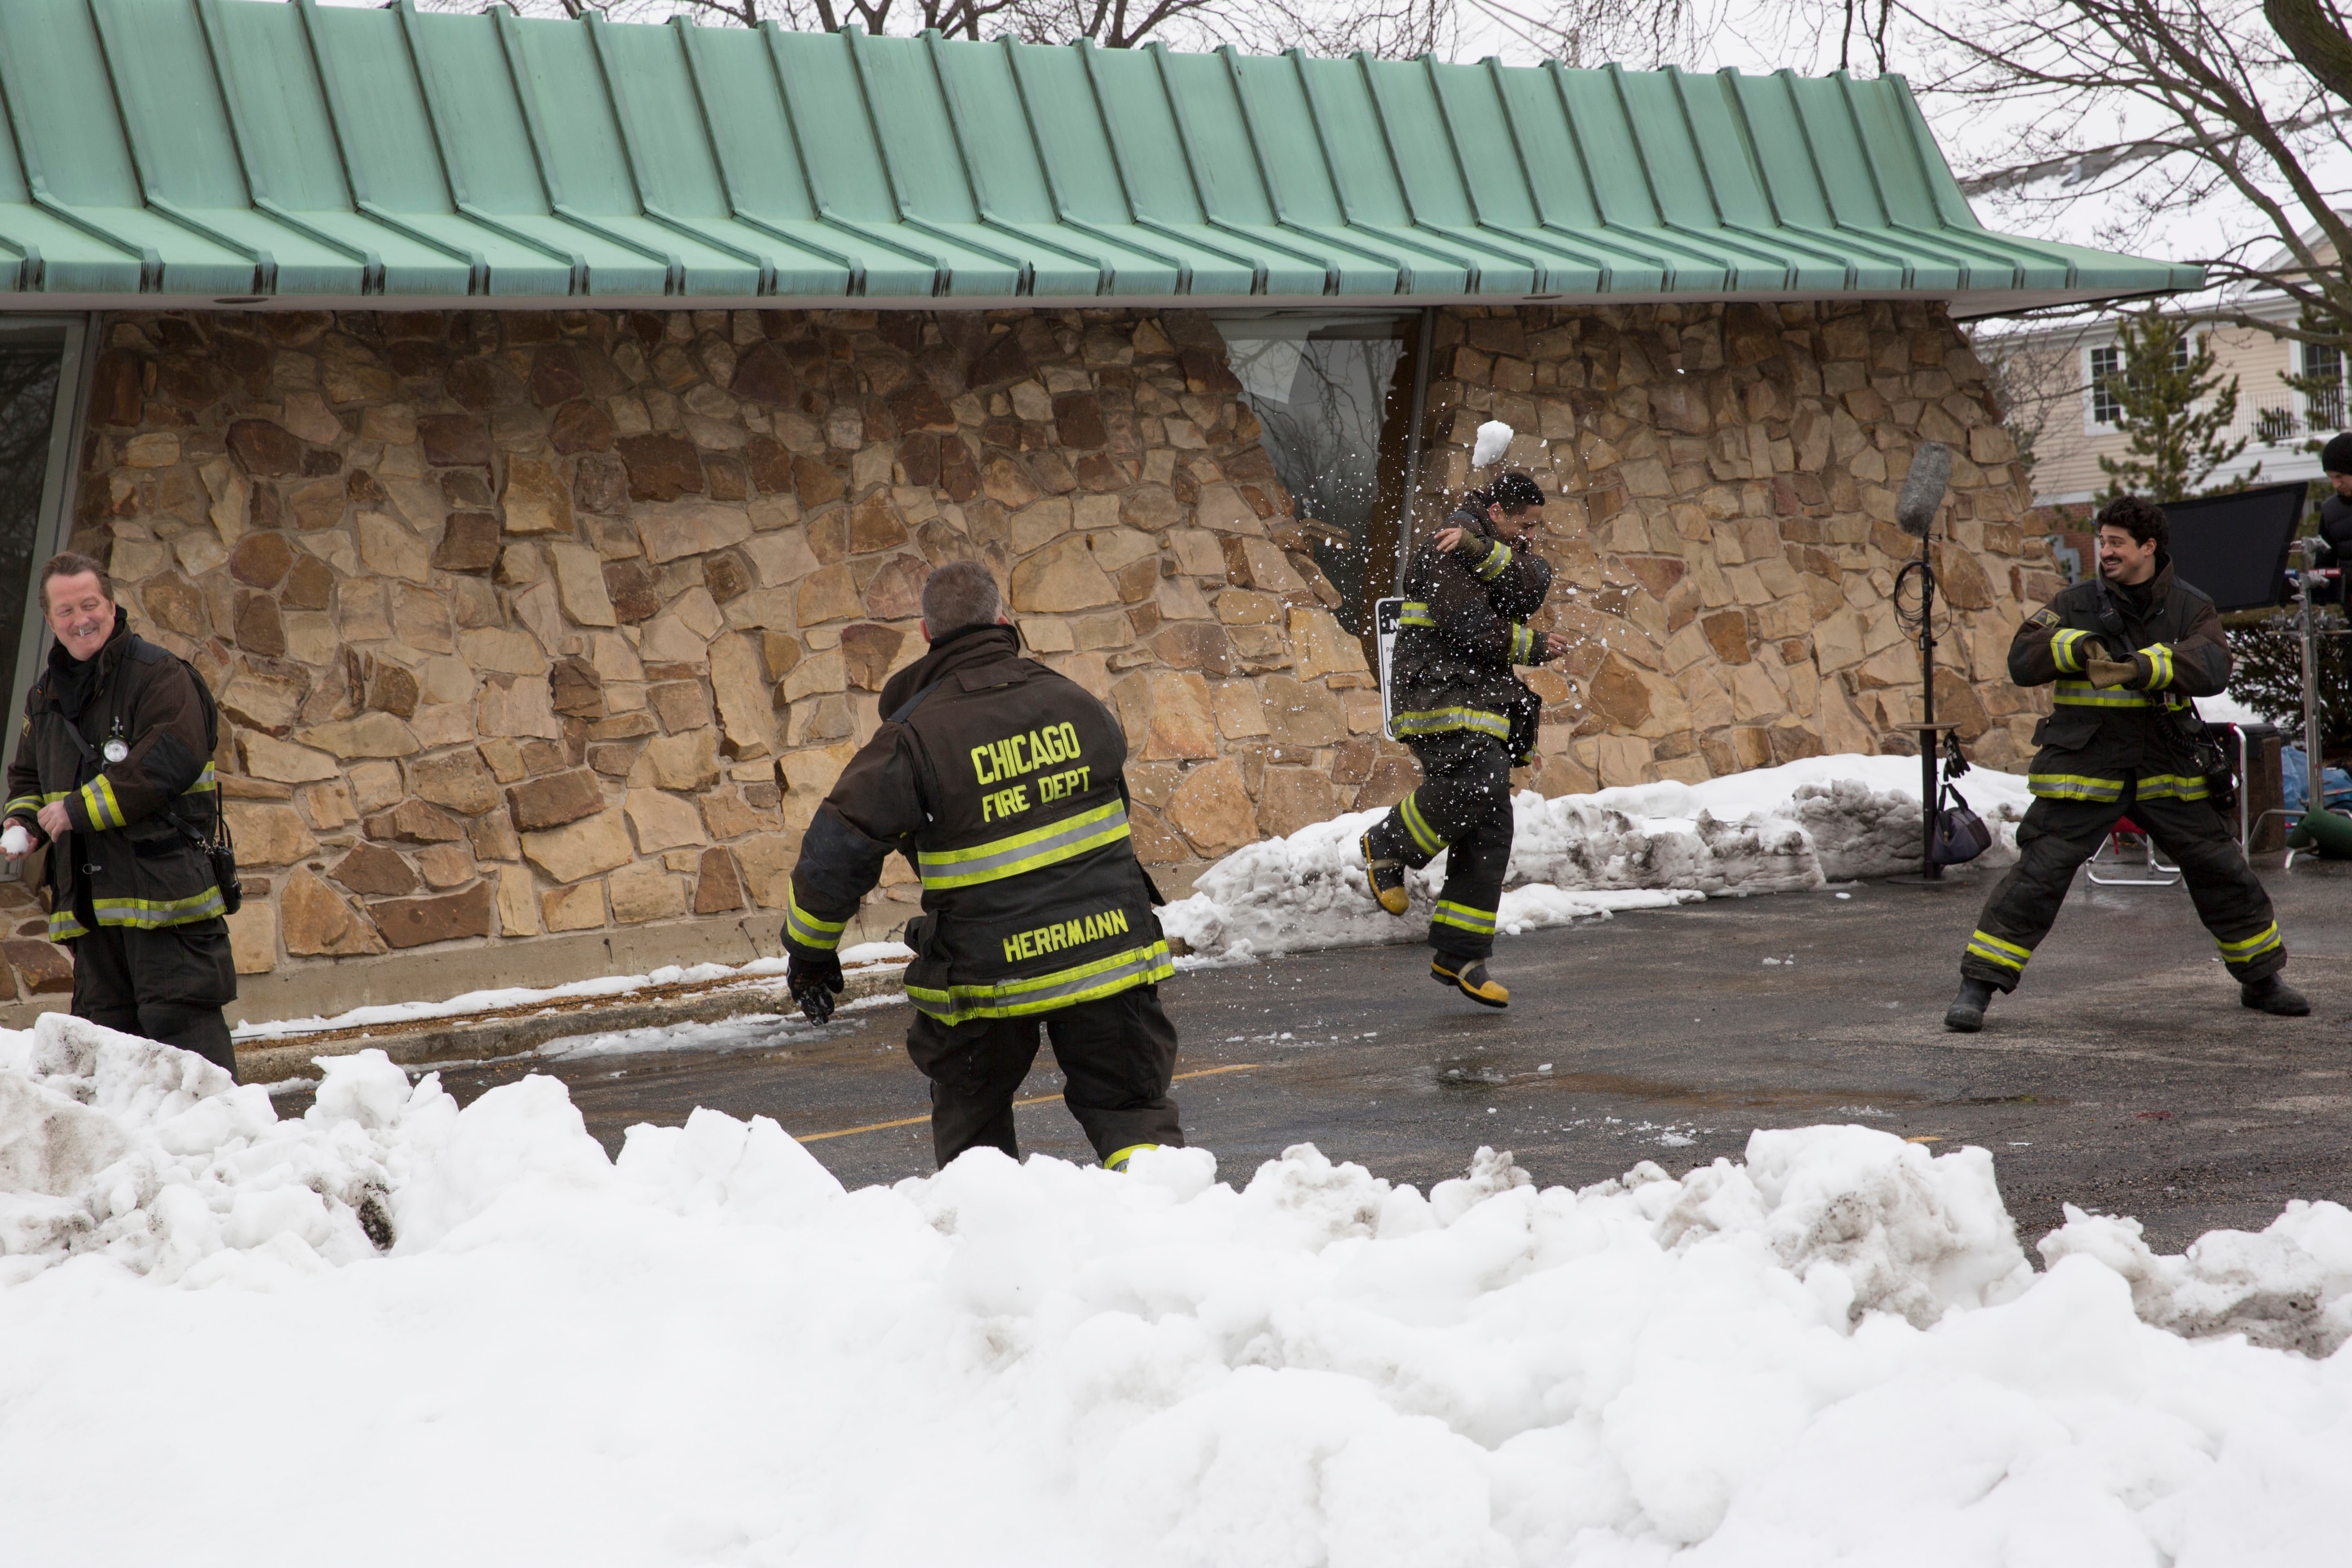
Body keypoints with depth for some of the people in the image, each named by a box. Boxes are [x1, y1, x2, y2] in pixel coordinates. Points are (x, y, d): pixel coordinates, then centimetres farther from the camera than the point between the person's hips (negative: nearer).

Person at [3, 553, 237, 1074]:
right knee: (105, 1026, 10)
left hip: (162, 879, -7)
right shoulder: (45, 697, 20)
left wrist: (78, 808, -15)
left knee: (179, 1022, -12)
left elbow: (171, 761, -17)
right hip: (89, 901, 8)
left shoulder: (158, 674, -4)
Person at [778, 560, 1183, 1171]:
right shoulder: (1075, 703, 4)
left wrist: (810, 949, 3)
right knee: (1128, 1104, 8)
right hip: (1106, 951, 2)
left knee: (971, 1115, 21)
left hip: (990, 975, -2)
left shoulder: (915, 736, -11)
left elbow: (836, 851, -11)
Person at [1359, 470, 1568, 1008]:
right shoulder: (1444, 553, -8)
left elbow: (1531, 589, -6)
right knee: (1477, 782, -32)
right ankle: (1389, 844, -7)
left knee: (1489, 832, 1)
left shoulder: (1511, 553, 16)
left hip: (1486, 707, 8)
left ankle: (1458, 958, 4)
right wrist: (1534, 647, -3)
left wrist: (1483, 550, -20)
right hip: (1442, 694, -8)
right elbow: (1473, 630, -16)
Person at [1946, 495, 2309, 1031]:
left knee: (2219, 867, 7)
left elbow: (2213, 668, -15)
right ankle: (1978, 983, -5)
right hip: (2083, 766, -2)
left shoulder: (2190, 608, 3)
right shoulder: (2078, 603, 2)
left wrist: (2141, 666, -29)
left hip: (2166, 768, 2)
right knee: (2039, 872, -10)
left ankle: (2260, 976, 26)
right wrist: (2077, 646, -22)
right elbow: (2022, 661, -5)